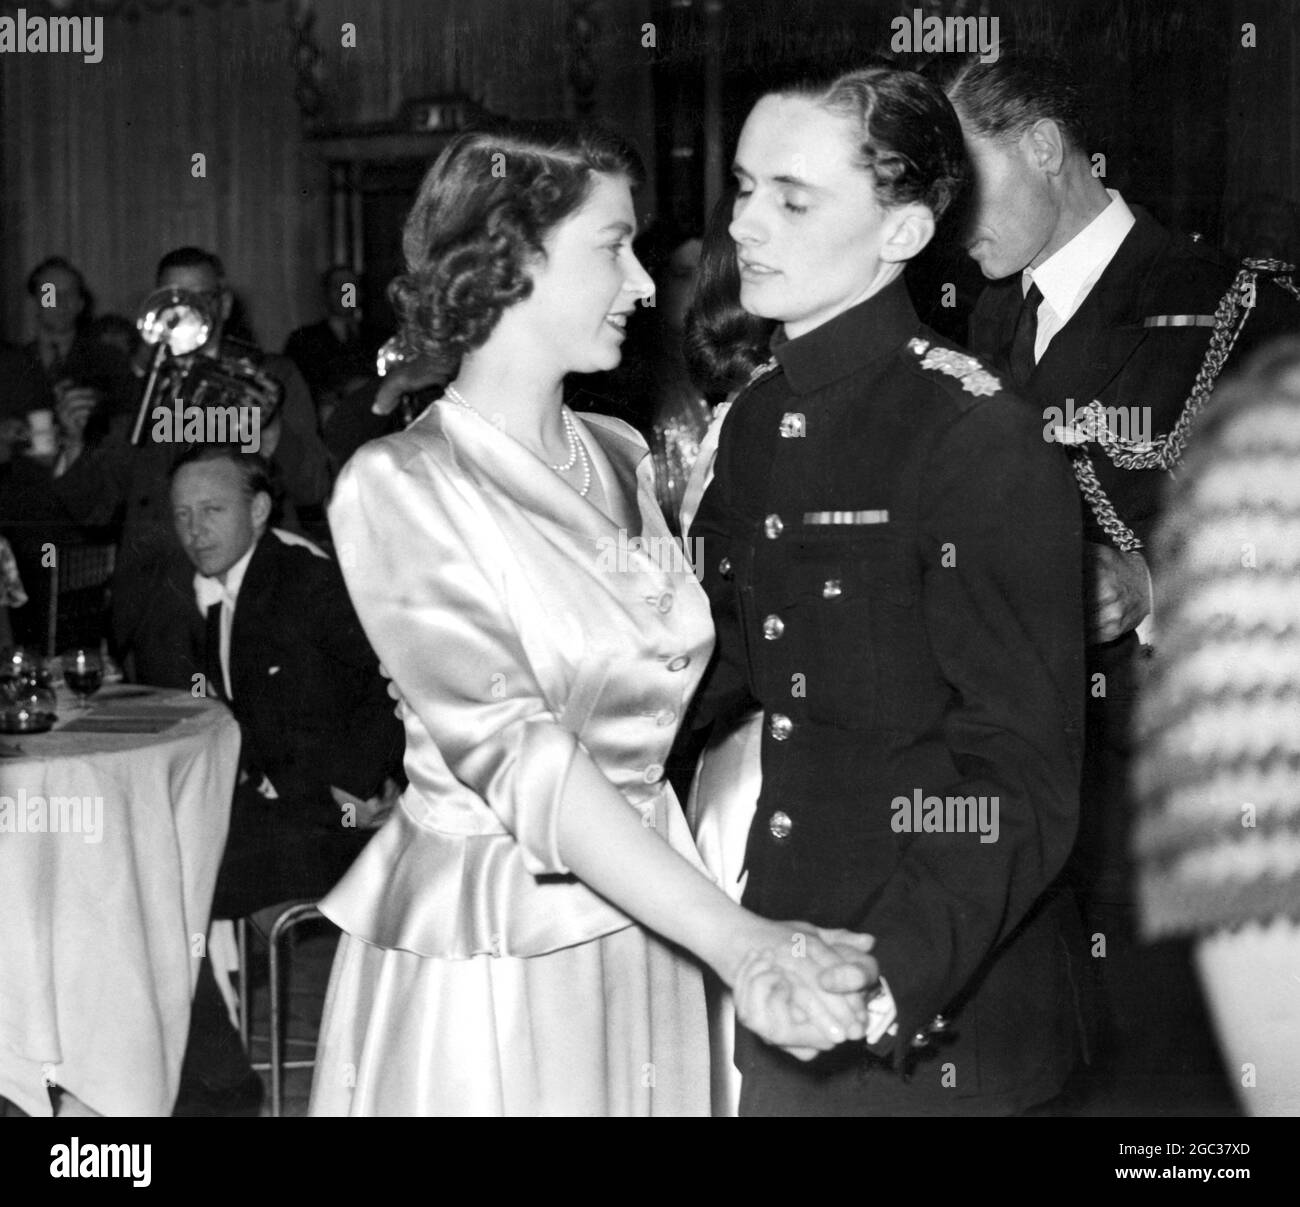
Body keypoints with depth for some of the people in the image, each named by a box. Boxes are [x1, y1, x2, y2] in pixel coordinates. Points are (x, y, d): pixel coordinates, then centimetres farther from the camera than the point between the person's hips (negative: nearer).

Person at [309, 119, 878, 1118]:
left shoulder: (620, 458, 8)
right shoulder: (400, 487, -12)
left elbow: (679, 691, 12)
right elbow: (515, 757, -21)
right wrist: (736, 941, -27)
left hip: (646, 918, 6)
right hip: (486, 950, -6)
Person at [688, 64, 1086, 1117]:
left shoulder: (977, 438, -16)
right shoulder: (762, 415, 6)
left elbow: (1023, 780, -18)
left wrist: (894, 977, -29)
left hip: (943, 1011, -6)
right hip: (782, 974, 6)